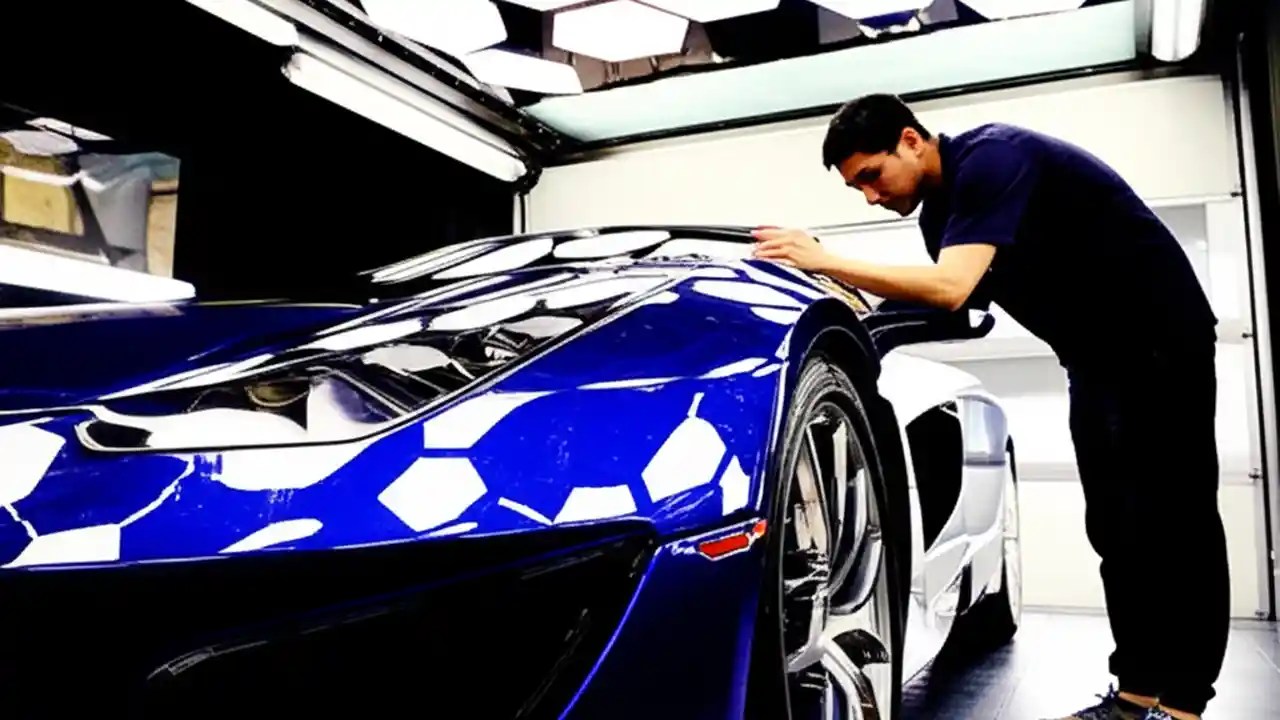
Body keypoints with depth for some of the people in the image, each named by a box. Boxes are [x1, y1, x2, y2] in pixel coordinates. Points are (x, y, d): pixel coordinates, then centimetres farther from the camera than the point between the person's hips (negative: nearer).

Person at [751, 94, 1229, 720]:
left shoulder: (992, 157, -23)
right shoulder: (939, 212, 5)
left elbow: (950, 288, -35)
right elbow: (948, 303, 8)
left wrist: (825, 262, -32)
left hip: (1160, 338, -9)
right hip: (1095, 357, 9)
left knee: (1171, 517, -8)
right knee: (1114, 525, 7)